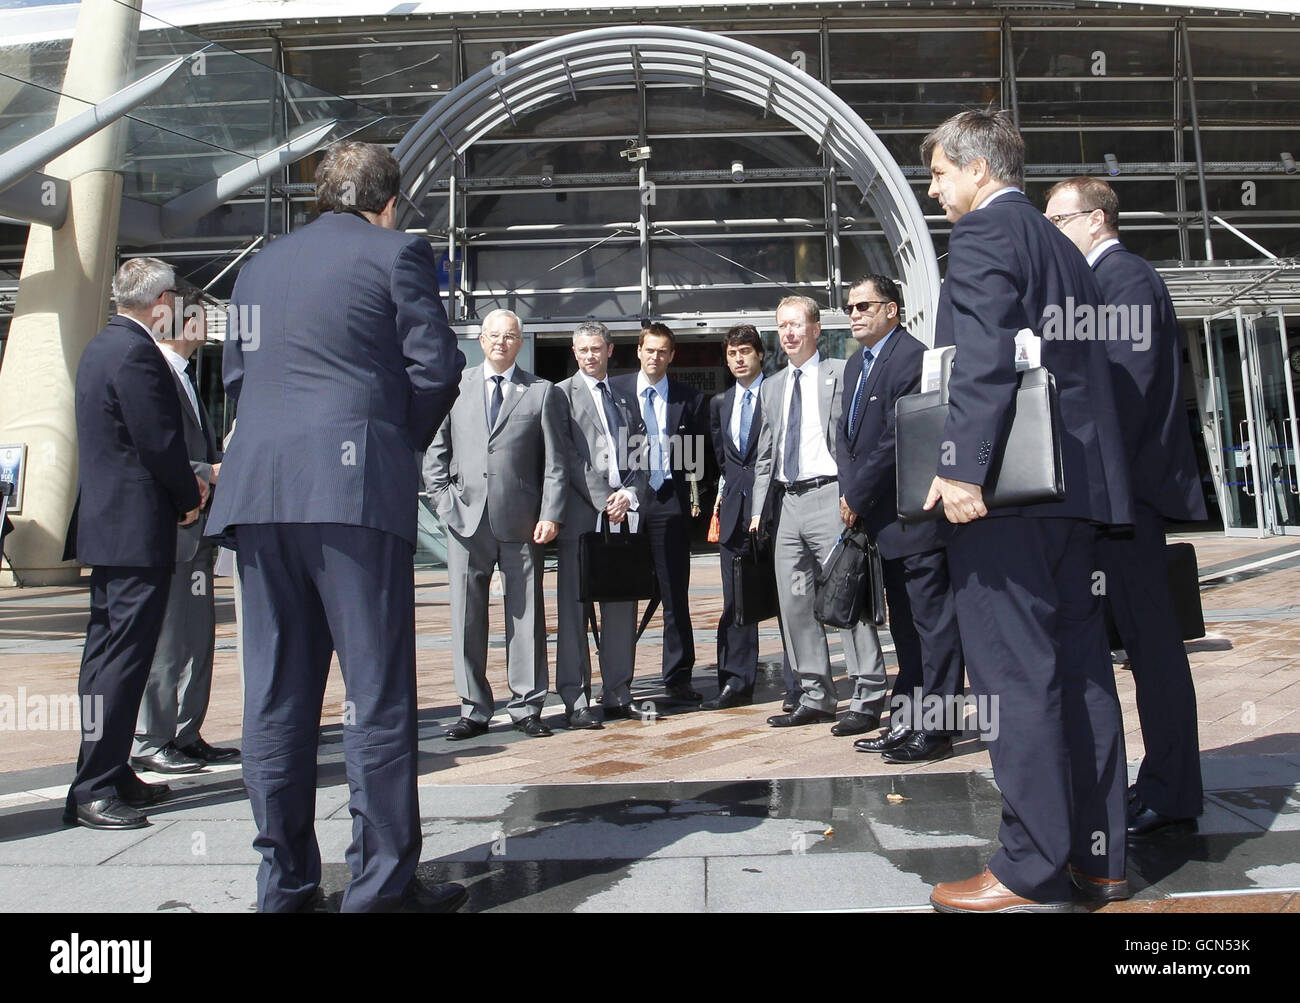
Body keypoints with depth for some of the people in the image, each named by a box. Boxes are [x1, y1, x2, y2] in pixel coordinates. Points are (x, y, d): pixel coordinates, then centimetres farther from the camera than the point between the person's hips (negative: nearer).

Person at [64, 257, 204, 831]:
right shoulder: (136, 353, -16)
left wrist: (185, 484, 11)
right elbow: (160, 442, -18)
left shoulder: (101, 346, 15)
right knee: (123, 658, -6)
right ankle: (93, 792, 0)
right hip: (137, 530, -11)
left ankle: (111, 775, 27)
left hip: (105, 522, 11)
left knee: (106, 652, 15)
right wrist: (191, 496, -2)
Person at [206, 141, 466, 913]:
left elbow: (237, 374, 19)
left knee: (277, 693, 9)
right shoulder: (395, 251, 4)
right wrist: (405, 444, 12)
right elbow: (435, 365, -2)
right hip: (355, 485, -5)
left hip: (258, 490, 6)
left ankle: (285, 881, 17)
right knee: (378, 691, -1)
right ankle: (384, 883, 5)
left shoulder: (262, 263, 20)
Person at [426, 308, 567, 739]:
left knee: (526, 615, 4)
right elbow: (436, 452, 13)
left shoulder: (542, 392, 8)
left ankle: (527, 707, 15)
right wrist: (445, 501, 1)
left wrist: (550, 515, -7)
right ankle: (473, 710, 16)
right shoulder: (455, 387, 12)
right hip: (466, 520, 2)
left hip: (520, 521, -1)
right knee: (467, 618, 5)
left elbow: (554, 463, 3)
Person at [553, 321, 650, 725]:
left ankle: (618, 694, 16)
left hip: (622, 511, 5)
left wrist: (629, 495, -3)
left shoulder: (626, 399, 19)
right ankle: (575, 700, 4)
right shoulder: (562, 393, 4)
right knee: (574, 608, -2)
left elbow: (640, 456, 15)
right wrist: (603, 500, -11)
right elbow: (569, 458, -5)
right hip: (581, 514, -5)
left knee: (622, 607, 6)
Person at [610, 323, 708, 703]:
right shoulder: (614, 390, 7)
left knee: (676, 593, 3)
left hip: (671, 501, 0)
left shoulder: (689, 398, 7)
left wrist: (695, 496, -1)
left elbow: (698, 456, 9)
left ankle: (678, 678, 13)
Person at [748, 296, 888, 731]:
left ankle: (867, 699, 2)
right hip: (787, 502, 7)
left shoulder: (841, 373, 1)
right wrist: (757, 509, 11)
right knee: (794, 602, 8)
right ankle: (816, 697, 19)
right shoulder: (771, 387, 19)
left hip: (828, 496, -7)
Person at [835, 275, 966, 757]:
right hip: (880, 518, 10)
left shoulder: (911, 357, -13)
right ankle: (905, 722, 25)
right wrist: (850, 495, 1)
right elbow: (847, 433, 16)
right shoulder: (855, 364, 17)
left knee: (933, 622, -1)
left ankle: (935, 729, 6)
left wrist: (856, 497, -13)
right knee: (904, 624, 15)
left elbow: (897, 440, -19)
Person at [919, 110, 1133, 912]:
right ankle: (1098, 854, 20)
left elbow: (986, 356, -18)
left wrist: (964, 468, -23)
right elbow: (1089, 369, 22)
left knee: (1016, 676, -6)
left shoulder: (985, 230, -3)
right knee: (1081, 669, 11)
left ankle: (1032, 871, 1)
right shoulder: (1062, 248, 24)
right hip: (1075, 484, 10)